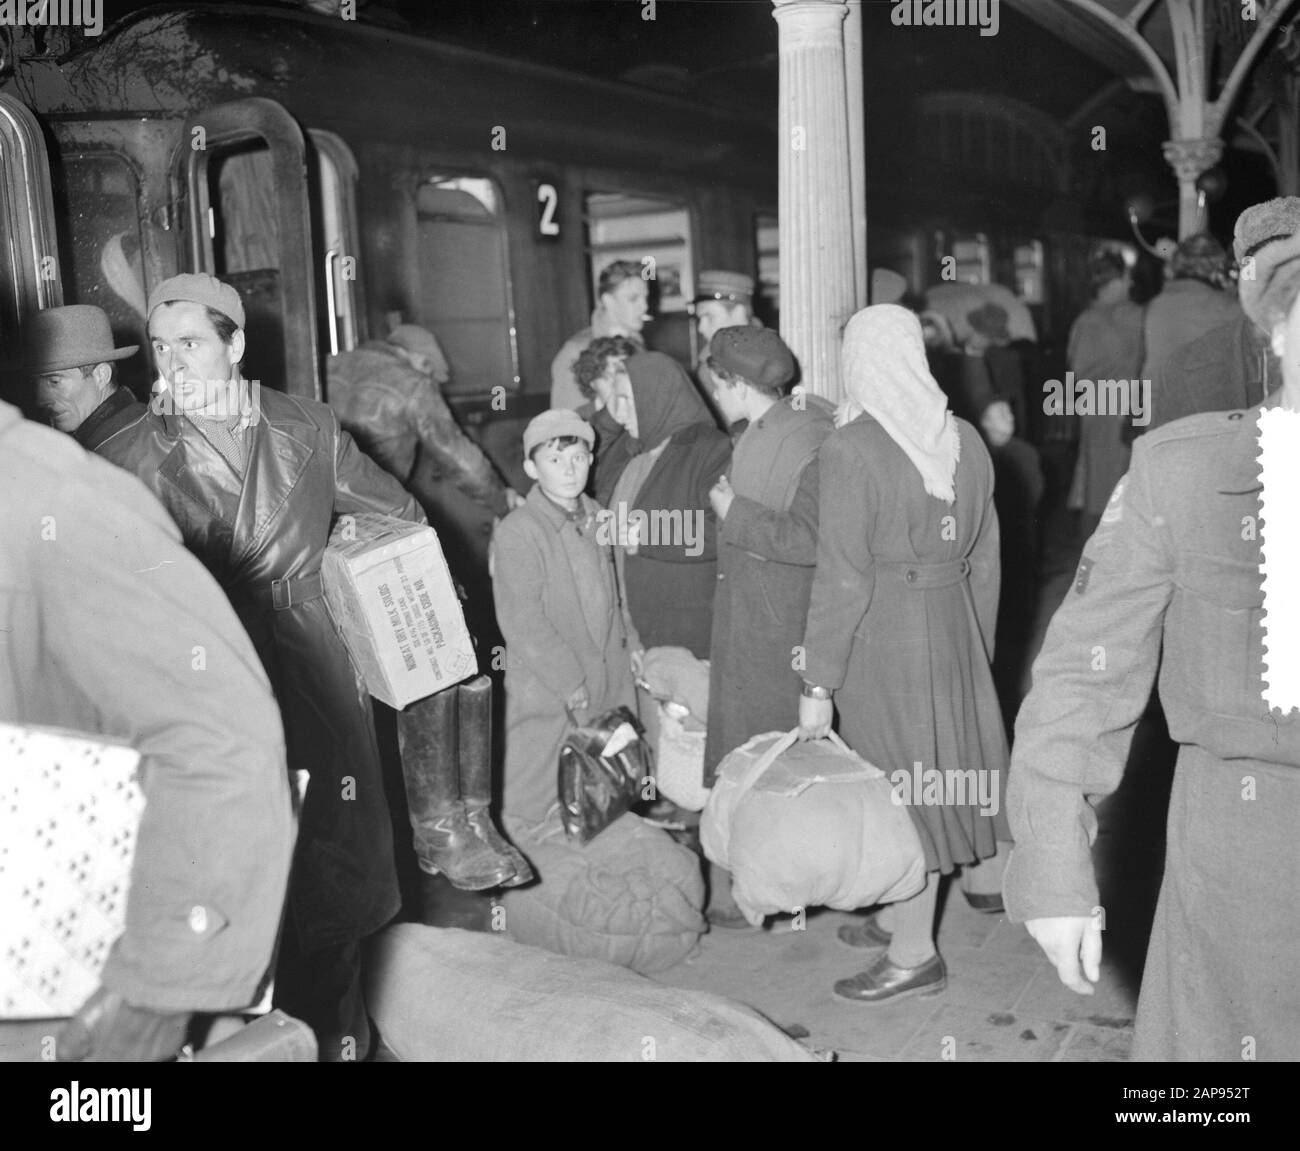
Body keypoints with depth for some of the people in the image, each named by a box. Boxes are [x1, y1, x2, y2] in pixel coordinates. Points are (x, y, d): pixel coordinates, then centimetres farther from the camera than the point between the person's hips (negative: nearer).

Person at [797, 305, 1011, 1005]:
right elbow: (985, 559, 9)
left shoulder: (850, 449, -16)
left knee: (898, 783, 5)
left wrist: (818, 685, -13)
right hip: (953, 627, 7)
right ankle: (900, 915, 35)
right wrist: (977, 649, 20)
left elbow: (842, 578, -19)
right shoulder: (965, 440, 3)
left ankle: (914, 954, 16)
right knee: (938, 775, 17)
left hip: (881, 633, -7)